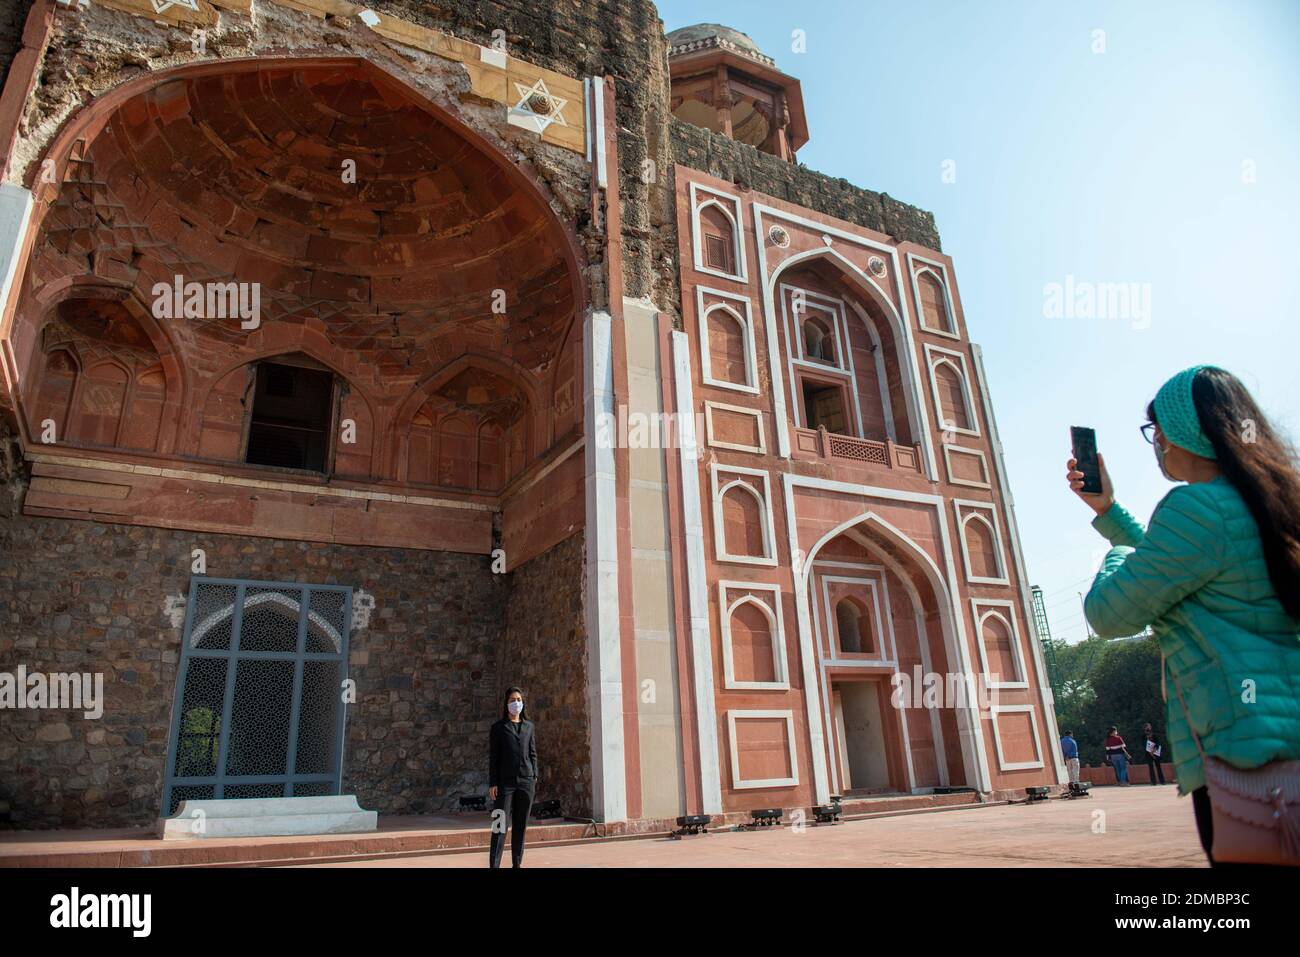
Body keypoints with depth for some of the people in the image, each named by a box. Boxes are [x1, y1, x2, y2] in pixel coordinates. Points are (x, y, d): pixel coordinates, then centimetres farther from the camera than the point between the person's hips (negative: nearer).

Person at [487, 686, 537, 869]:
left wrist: (535, 777, 6)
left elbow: (533, 754, 13)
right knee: (501, 824, -7)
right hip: (505, 781, -3)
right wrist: (492, 783, -6)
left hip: (526, 781, 3)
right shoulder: (498, 727, 3)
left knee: (521, 825, 6)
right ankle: (494, 864, -5)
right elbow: (493, 757, 0)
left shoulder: (529, 726, 11)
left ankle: (517, 863, 14)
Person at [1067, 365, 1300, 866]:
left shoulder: (1196, 505, -17)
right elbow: (1168, 571, 28)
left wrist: (1117, 555, 7)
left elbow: (1110, 613, -13)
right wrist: (1107, 510, 23)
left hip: (1243, 746, -9)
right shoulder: (1260, 500, 13)